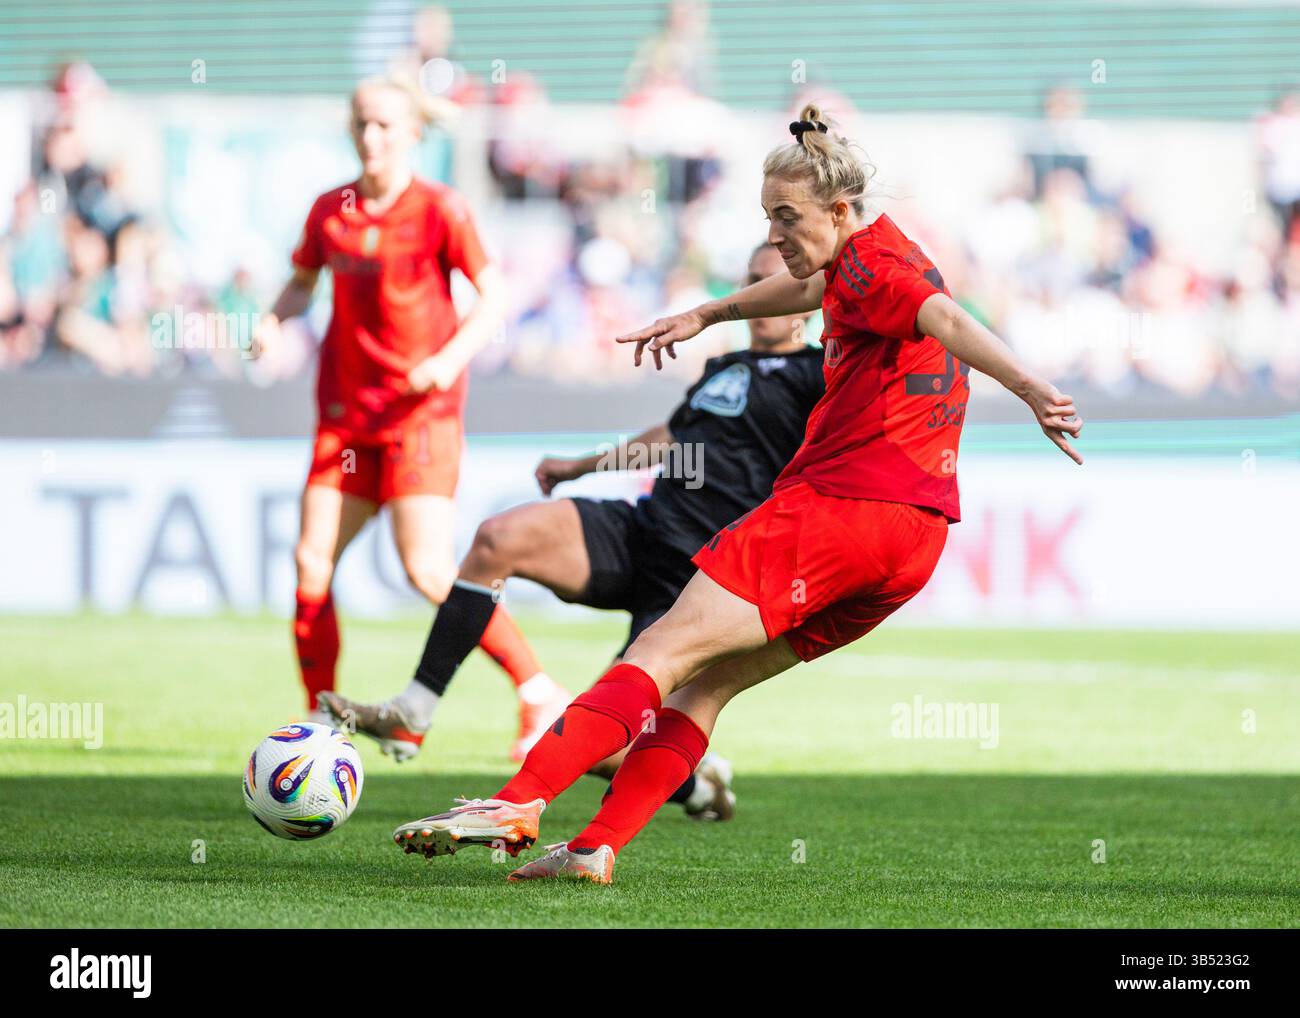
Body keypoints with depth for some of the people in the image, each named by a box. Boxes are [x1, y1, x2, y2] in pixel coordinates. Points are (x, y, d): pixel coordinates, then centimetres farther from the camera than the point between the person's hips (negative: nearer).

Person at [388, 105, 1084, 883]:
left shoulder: (871, 262, -8)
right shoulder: (865, 257, 22)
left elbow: (945, 320, -26)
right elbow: (813, 288, 44)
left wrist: (1031, 390, -42)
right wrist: (708, 315, 57)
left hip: (835, 503, -9)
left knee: (667, 650, -11)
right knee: (707, 683, 10)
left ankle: (520, 804, -19)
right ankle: (597, 848, 0)